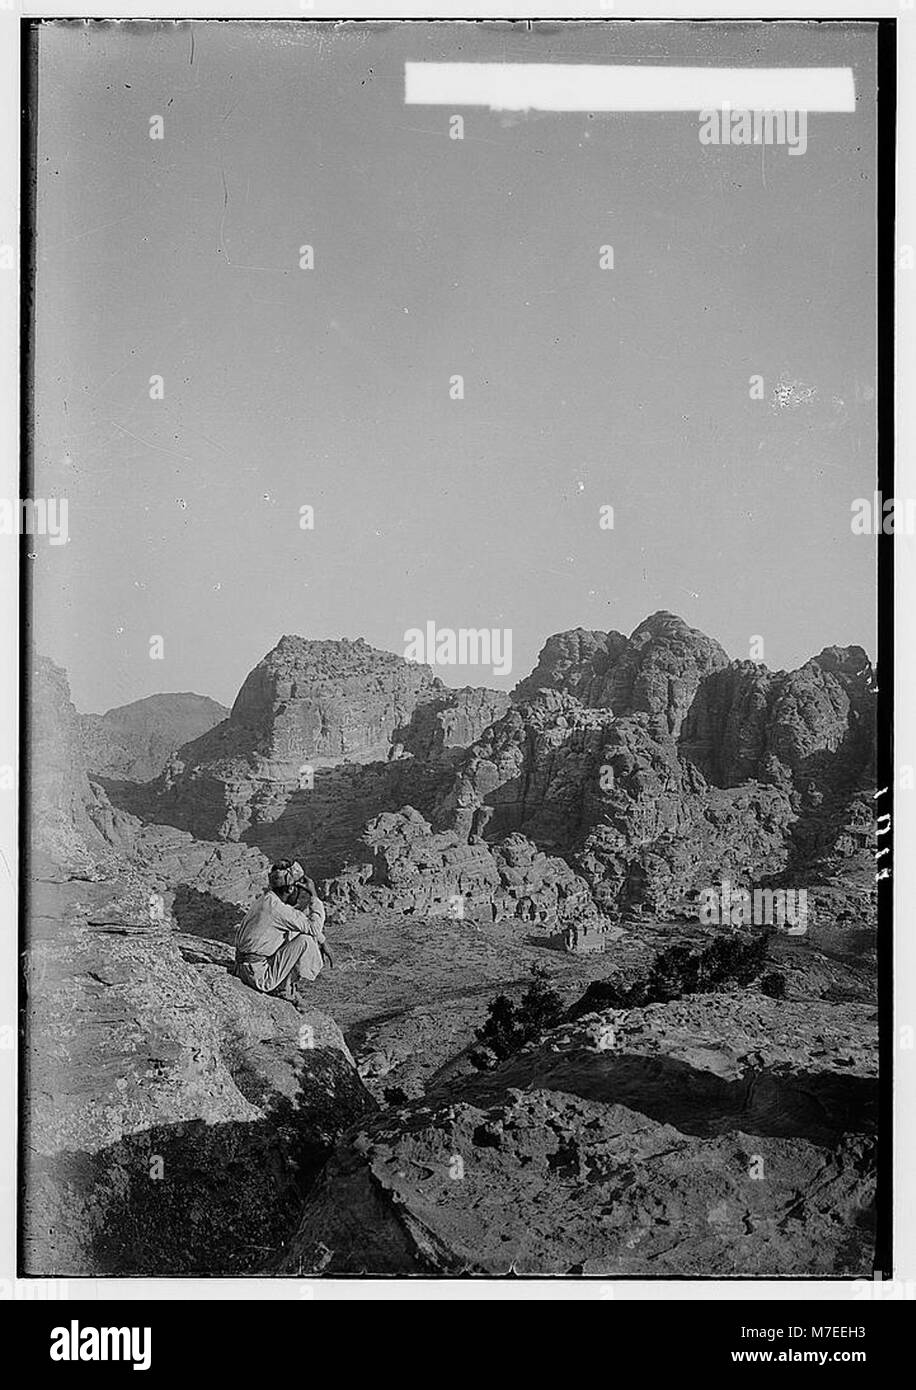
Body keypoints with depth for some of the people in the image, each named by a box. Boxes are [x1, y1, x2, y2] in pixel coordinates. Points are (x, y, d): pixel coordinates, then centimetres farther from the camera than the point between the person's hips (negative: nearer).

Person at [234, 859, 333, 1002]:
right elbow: (314, 927, -16)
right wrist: (314, 895, -9)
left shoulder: (267, 900, 10)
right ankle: (283, 989, 0)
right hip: (259, 977, -9)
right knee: (305, 941, -13)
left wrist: (322, 944, 17)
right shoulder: (276, 908, -21)